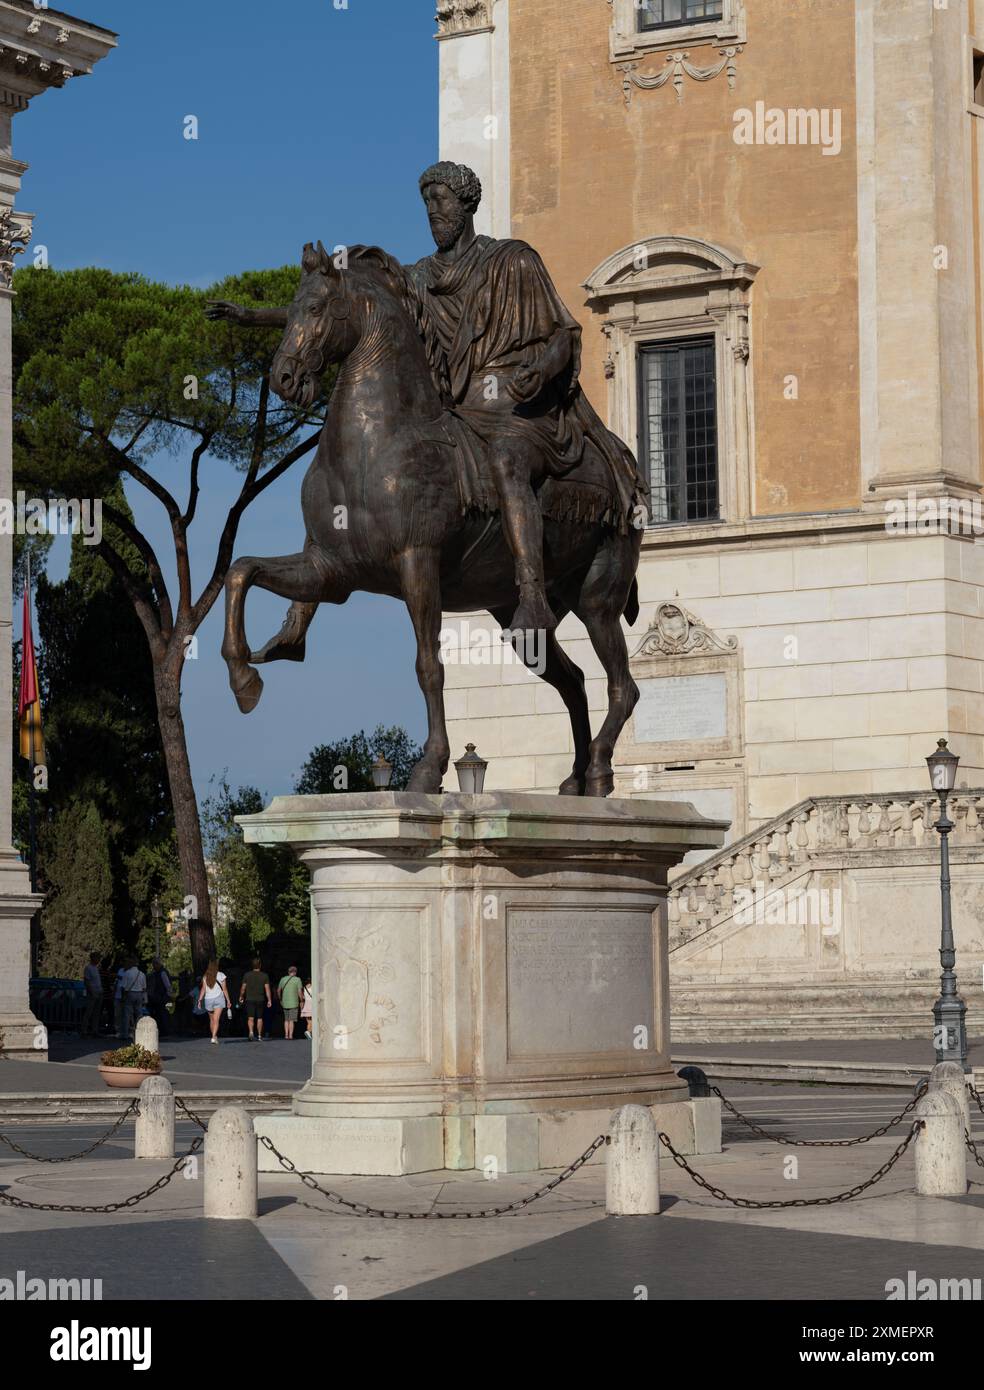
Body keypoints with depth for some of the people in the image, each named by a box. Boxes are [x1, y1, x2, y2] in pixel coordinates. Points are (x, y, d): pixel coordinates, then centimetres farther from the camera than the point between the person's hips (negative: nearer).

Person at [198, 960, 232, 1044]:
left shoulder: (205, 976, 4)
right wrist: (228, 1000, 5)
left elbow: (203, 989, -2)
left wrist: (200, 1000, -1)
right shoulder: (221, 975, -3)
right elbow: (224, 989, -2)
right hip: (218, 998, -3)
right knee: (216, 1019, -8)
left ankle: (214, 1036, 28)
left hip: (208, 999, 3)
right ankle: (213, 1037, -20)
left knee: (212, 1019, 17)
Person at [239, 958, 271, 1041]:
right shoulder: (264, 976, -2)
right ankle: (259, 1036, 19)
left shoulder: (247, 975, 0)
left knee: (250, 1018, -4)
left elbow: (243, 988, 5)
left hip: (250, 999, -1)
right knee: (259, 1018, 13)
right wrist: (269, 1000, -5)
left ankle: (251, 1032, -27)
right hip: (260, 1000, 1)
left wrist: (241, 997, 21)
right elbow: (267, 988, -7)